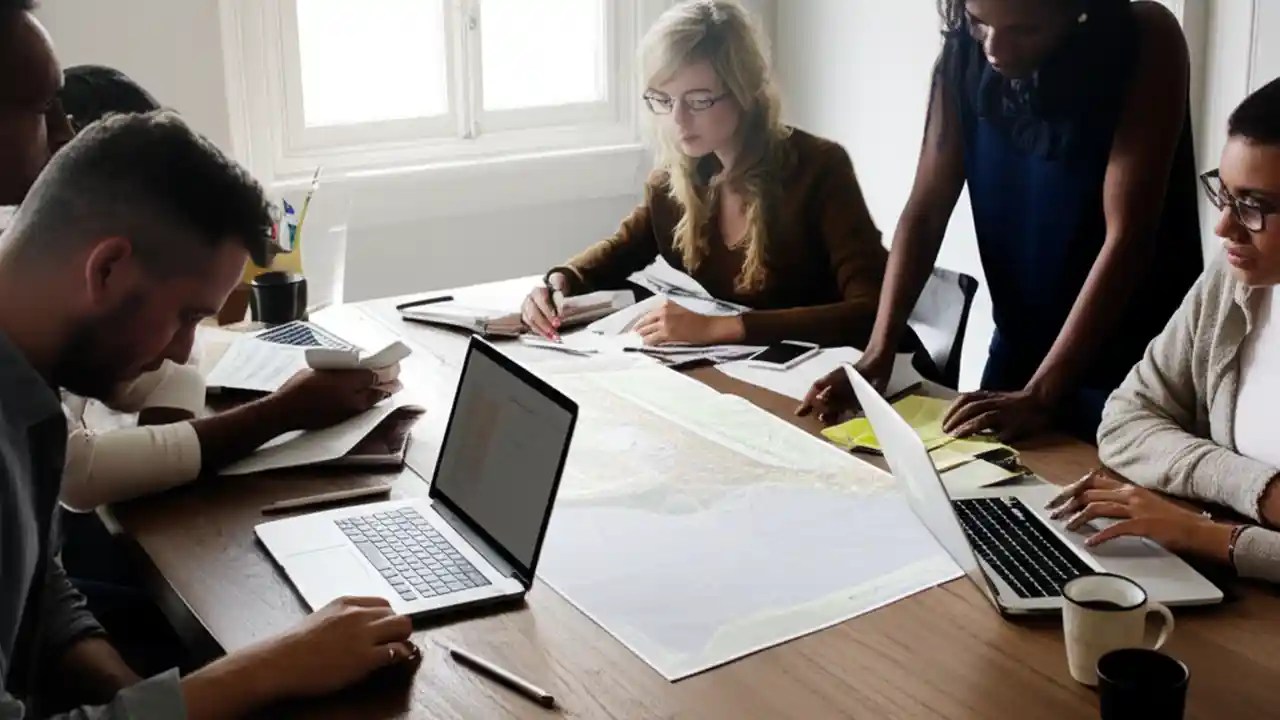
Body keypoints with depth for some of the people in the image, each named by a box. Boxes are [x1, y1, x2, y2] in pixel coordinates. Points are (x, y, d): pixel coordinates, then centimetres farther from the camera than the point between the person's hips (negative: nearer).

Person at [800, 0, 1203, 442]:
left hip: (1136, 363, -4)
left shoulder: (1147, 44, -20)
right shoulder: (964, 51, -9)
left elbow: (1127, 237, -25)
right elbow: (926, 212, -6)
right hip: (1018, 353, 4)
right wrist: (878, 353, -17)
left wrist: (1041, 394, -29)